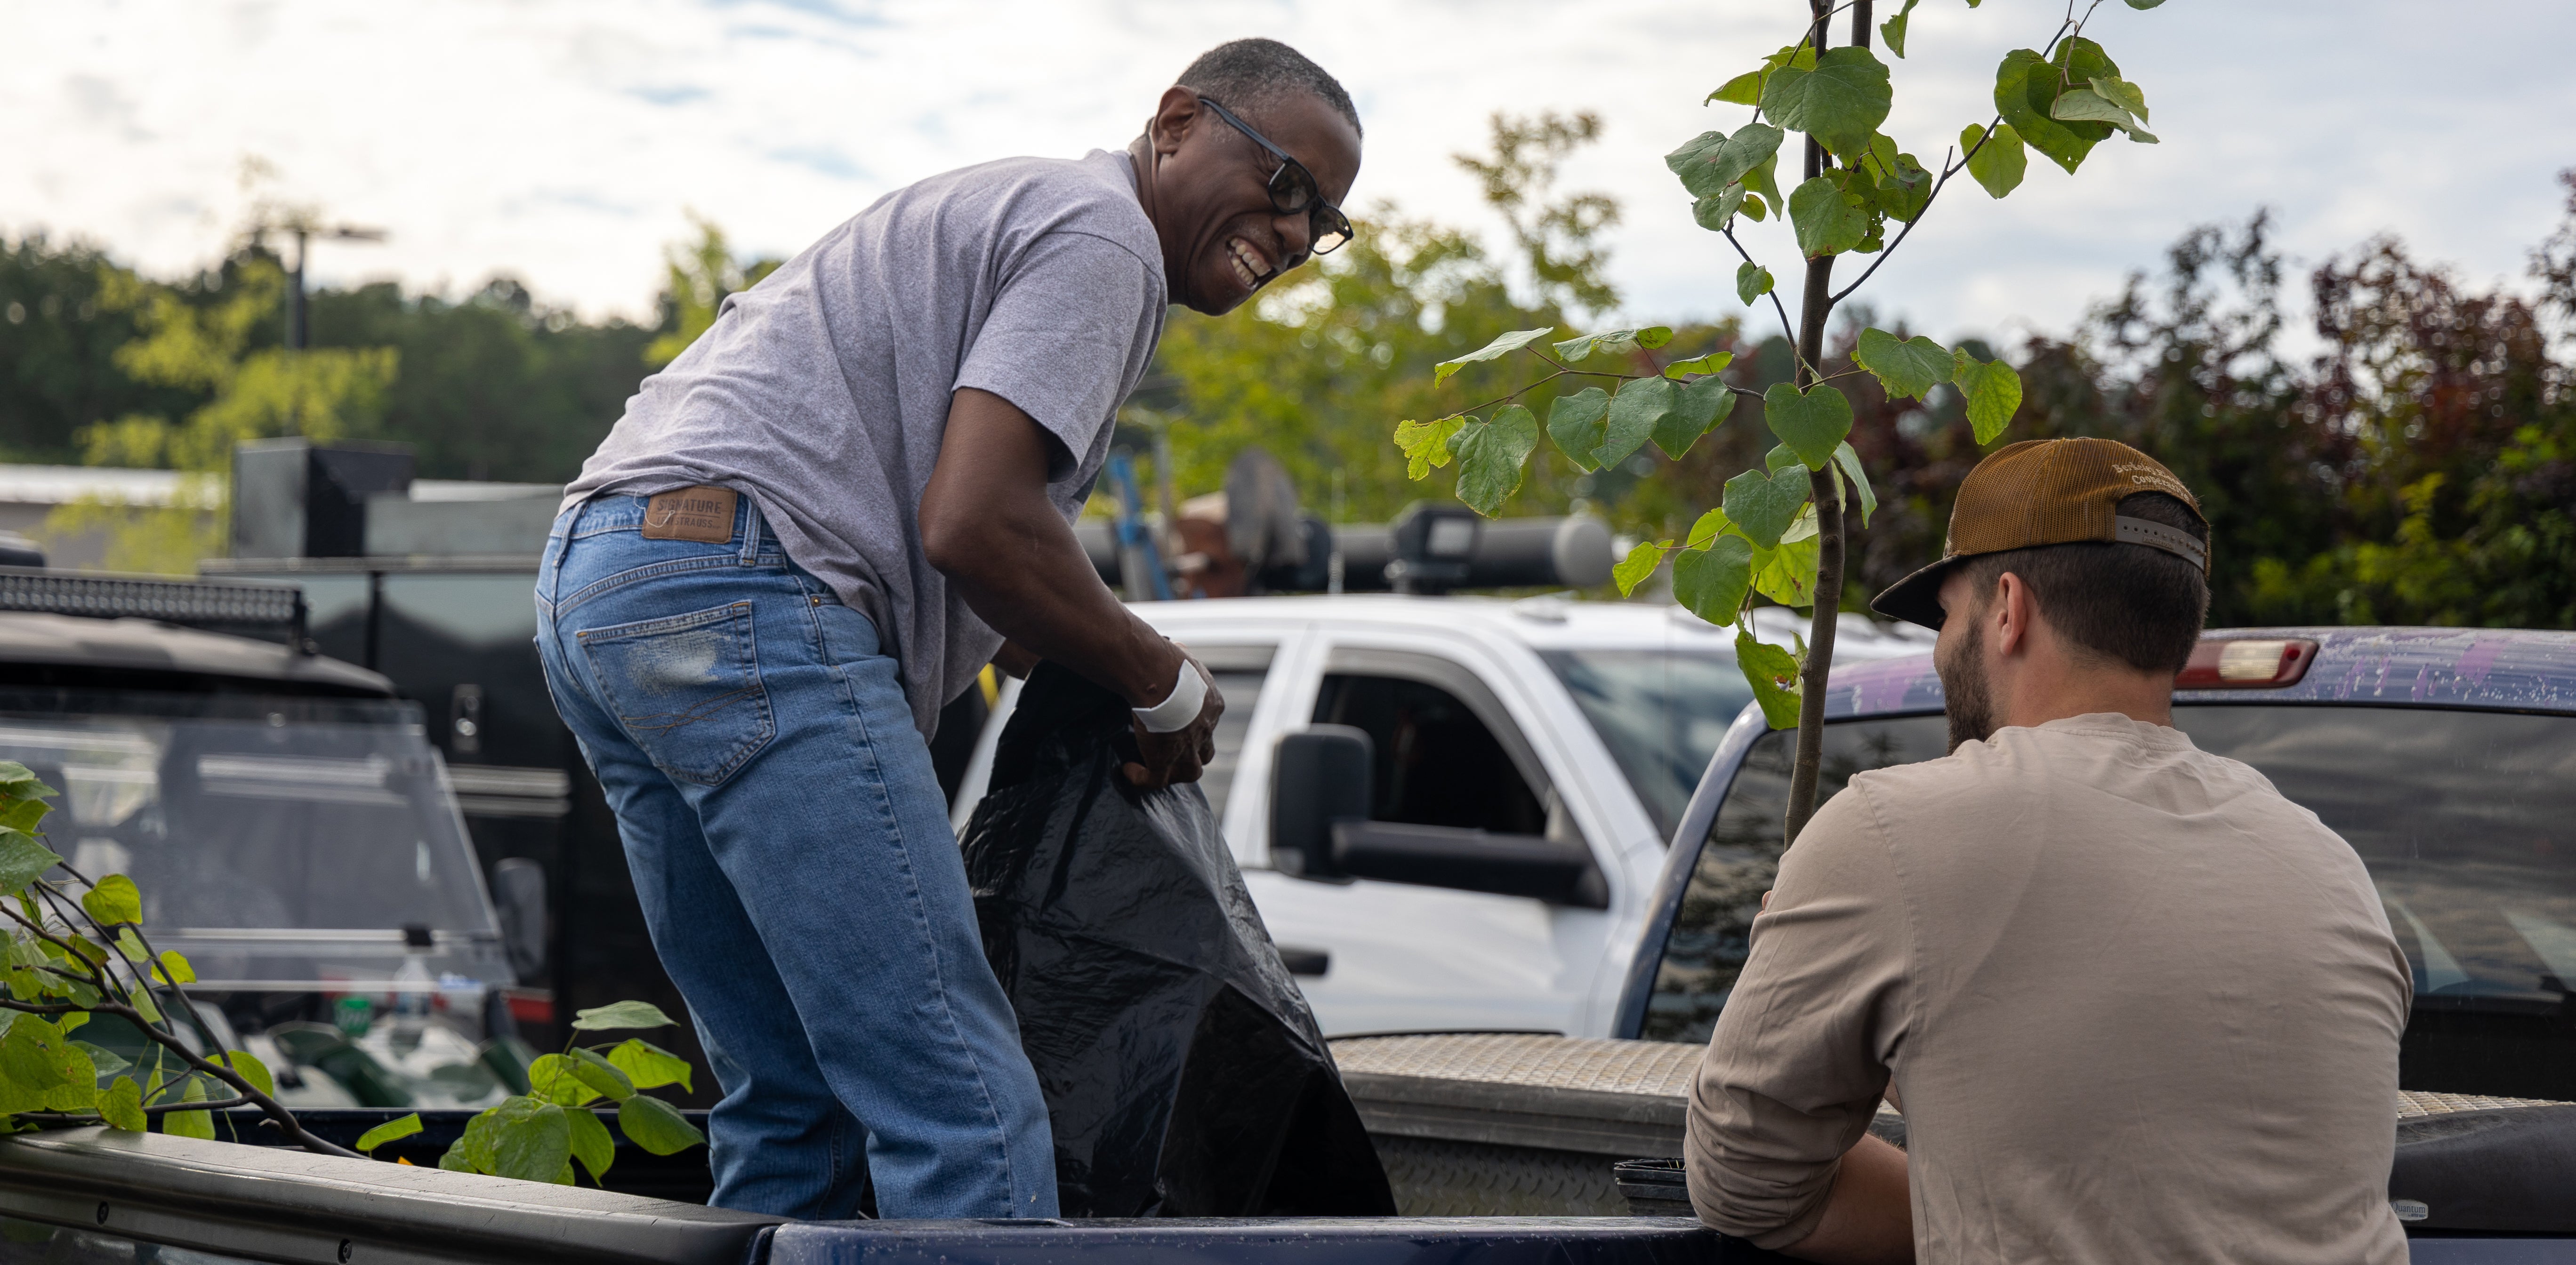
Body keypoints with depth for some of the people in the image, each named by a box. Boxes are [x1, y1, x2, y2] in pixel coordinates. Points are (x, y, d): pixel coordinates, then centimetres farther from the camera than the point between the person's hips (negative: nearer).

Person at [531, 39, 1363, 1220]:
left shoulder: (995, 209, 30)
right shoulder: (1100, 233, -2)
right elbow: (973, 524, -14)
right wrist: (1167, 683, 0)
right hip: (739, 588, -11)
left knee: (796, 1106, 14)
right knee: (965, 1115, -13)